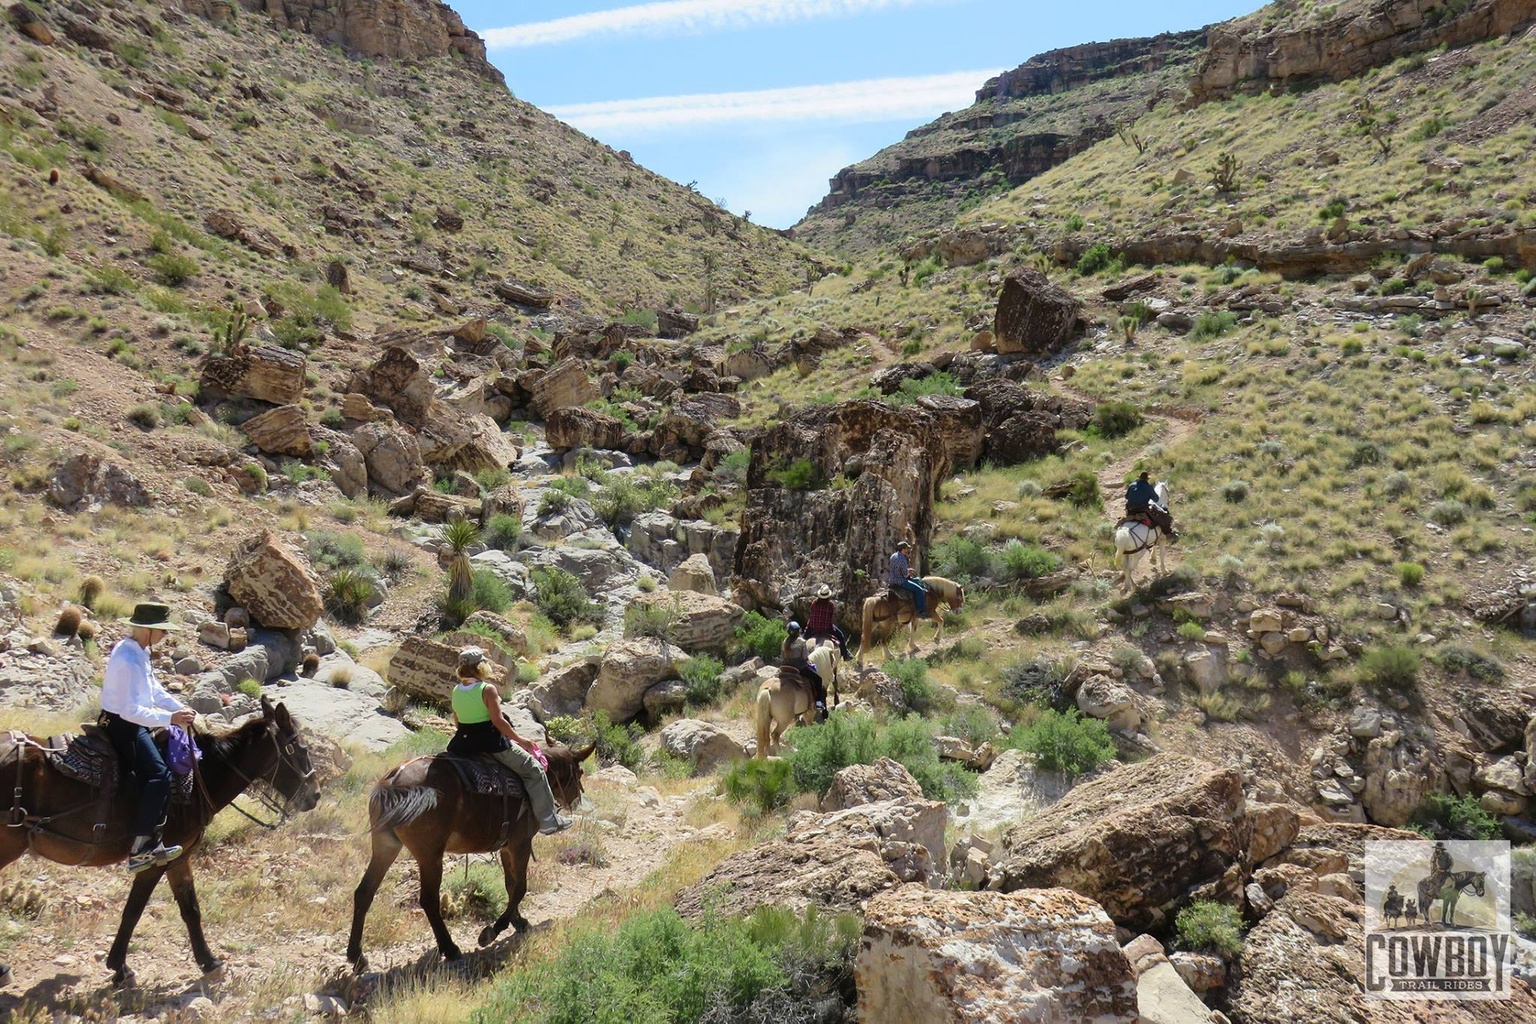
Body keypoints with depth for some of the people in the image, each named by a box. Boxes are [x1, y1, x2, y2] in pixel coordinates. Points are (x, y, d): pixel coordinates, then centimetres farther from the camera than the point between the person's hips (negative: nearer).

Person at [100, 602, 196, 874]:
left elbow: (155, 689, 15)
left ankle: (153, 835, 16)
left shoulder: (137, 652, 7)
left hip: (127, 723, 11)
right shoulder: (129, 660, -25)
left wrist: (180, 708, 3)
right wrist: (170, 718, -27)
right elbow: (130, 710, -28)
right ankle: (139, 849, -18)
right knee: (159, 775, -19)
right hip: (123, 725, -11)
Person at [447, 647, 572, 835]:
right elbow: (498, 721, -19)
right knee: (533, 770, 3)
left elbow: (457, 722, 12)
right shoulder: (487, 690, -16)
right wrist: (520, 740, -9)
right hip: (492, 743, -7)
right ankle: (548, 821, 4)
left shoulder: (456, 691, 4)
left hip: (463, 745, 7)